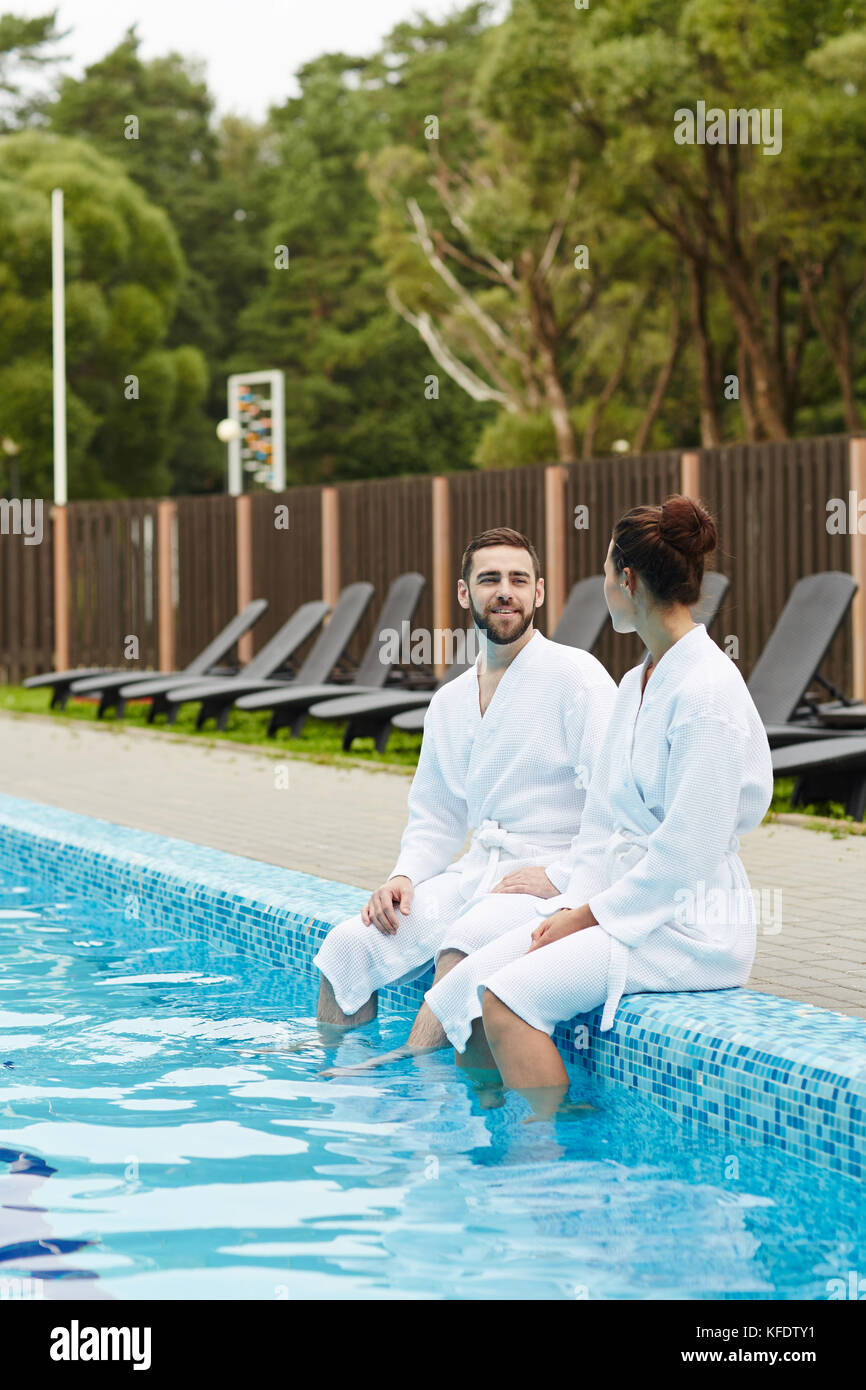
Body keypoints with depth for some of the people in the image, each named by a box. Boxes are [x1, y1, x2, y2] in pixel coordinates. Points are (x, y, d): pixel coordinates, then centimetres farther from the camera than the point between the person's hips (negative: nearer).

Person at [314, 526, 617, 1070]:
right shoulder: (449, 702, 16)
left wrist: (562, 880, -22)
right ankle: (324, 1069, 5)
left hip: (554, 879, -7)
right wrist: (404, 878, 3)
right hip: (477, 871, 7)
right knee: (350, 944, -10)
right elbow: (434, 819, 22)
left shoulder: (576, 675, -6)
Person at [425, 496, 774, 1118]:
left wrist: (593, 914, -13)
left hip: (690, 925, -8)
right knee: (463, 987, -7)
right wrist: (572, 904, 0)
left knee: (508, 995, -24)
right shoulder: (636, 683, 15)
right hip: (620, 901, 8)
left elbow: (687, 852, -19)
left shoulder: (708, 690, -15)